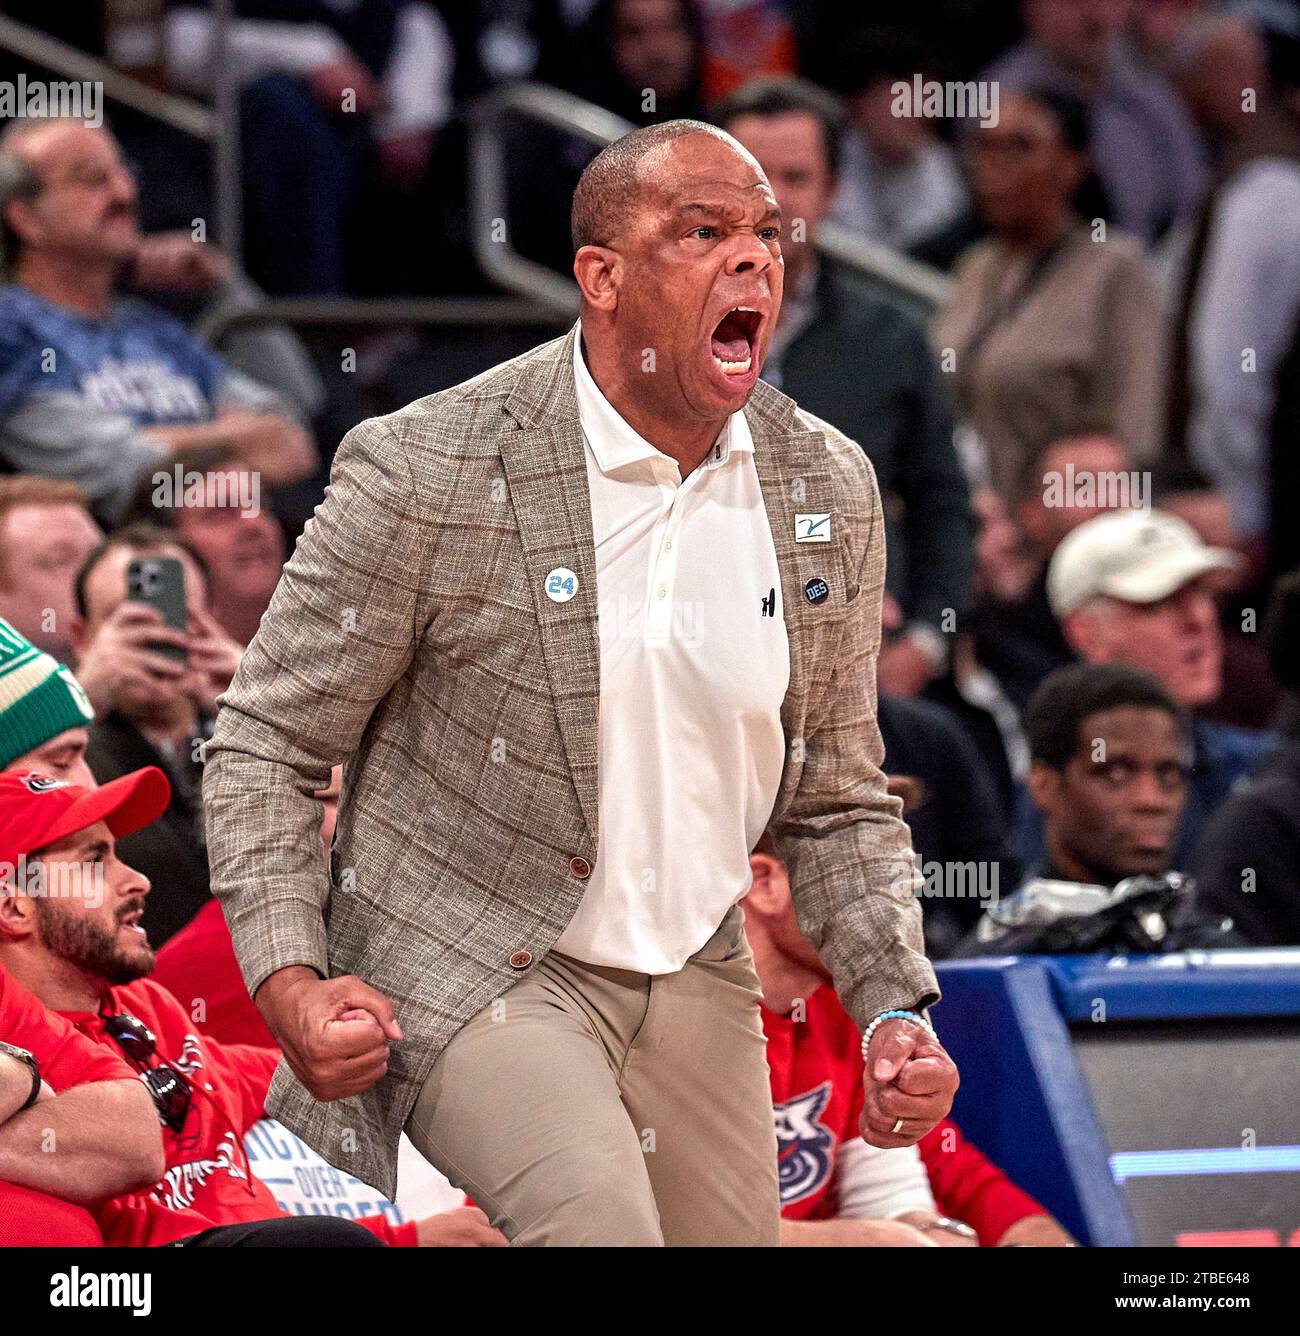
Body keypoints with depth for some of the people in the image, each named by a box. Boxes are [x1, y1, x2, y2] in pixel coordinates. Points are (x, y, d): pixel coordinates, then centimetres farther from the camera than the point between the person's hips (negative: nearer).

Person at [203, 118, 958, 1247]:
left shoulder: (829, 487, 2)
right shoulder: (427, 474, -14)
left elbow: (835, 802, 12)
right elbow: (265, 749, -6)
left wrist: (898, 1011, -2)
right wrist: (288, 981, -19)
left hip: (699, 985, 6)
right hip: (472, 971, -6)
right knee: (601, 1220, -31)